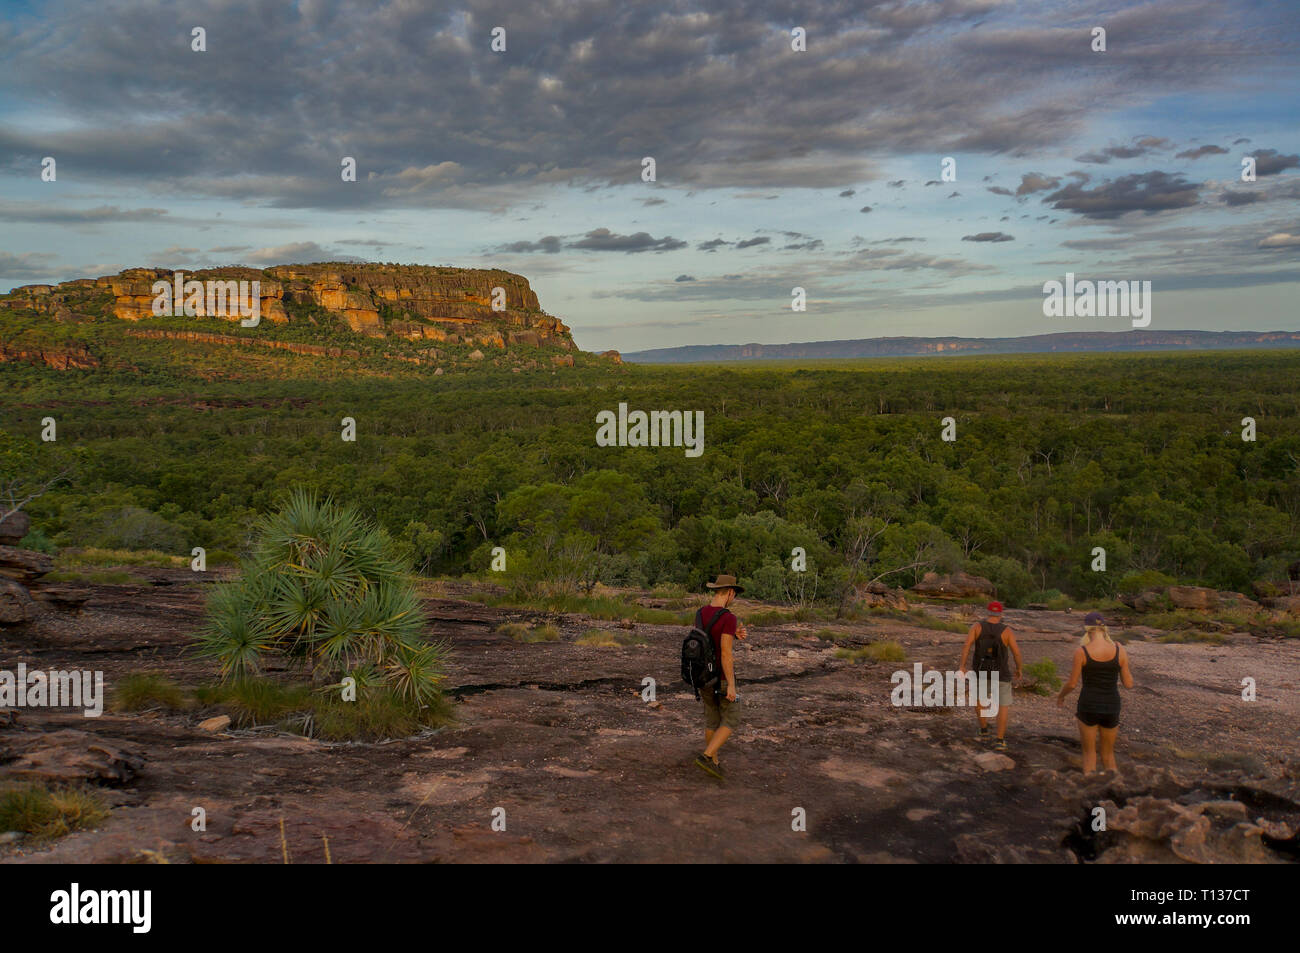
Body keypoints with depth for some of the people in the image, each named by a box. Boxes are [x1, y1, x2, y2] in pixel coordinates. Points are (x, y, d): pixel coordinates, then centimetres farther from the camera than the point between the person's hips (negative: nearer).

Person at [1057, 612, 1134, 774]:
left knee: (1089, 753, 14)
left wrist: (1061, 695, 13)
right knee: (1108, 753, 21)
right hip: (1111, 707, 2)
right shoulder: (1119, 650, -6)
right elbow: (1129, 684, -1)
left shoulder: (1081, 651, -12)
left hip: (1088, 706, -2)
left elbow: (1072, 683, -7)